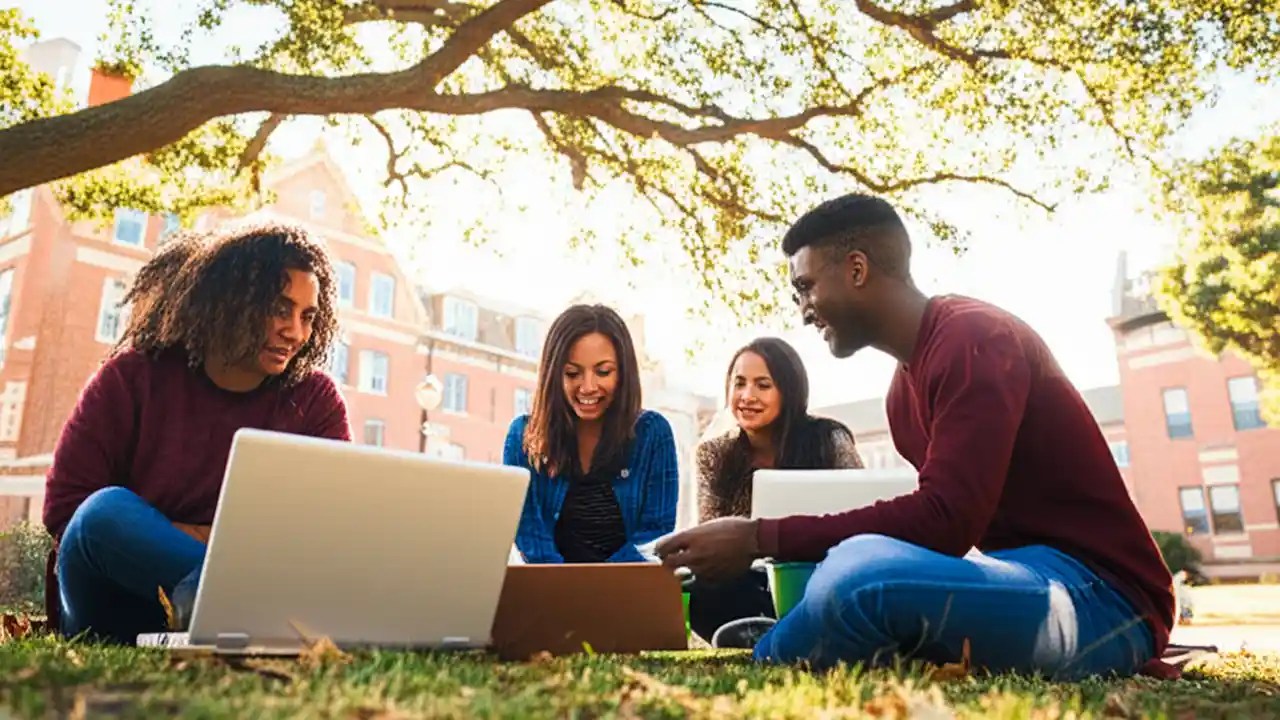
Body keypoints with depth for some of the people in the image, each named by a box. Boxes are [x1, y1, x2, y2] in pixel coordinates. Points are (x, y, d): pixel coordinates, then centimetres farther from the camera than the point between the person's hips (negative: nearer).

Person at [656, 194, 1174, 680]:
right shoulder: (903, 391, 12)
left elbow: (943, 521, -25)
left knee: (859, 572, -33)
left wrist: (760, 538, -24)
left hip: (1102, 595, -9)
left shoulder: (975, 337, -16)